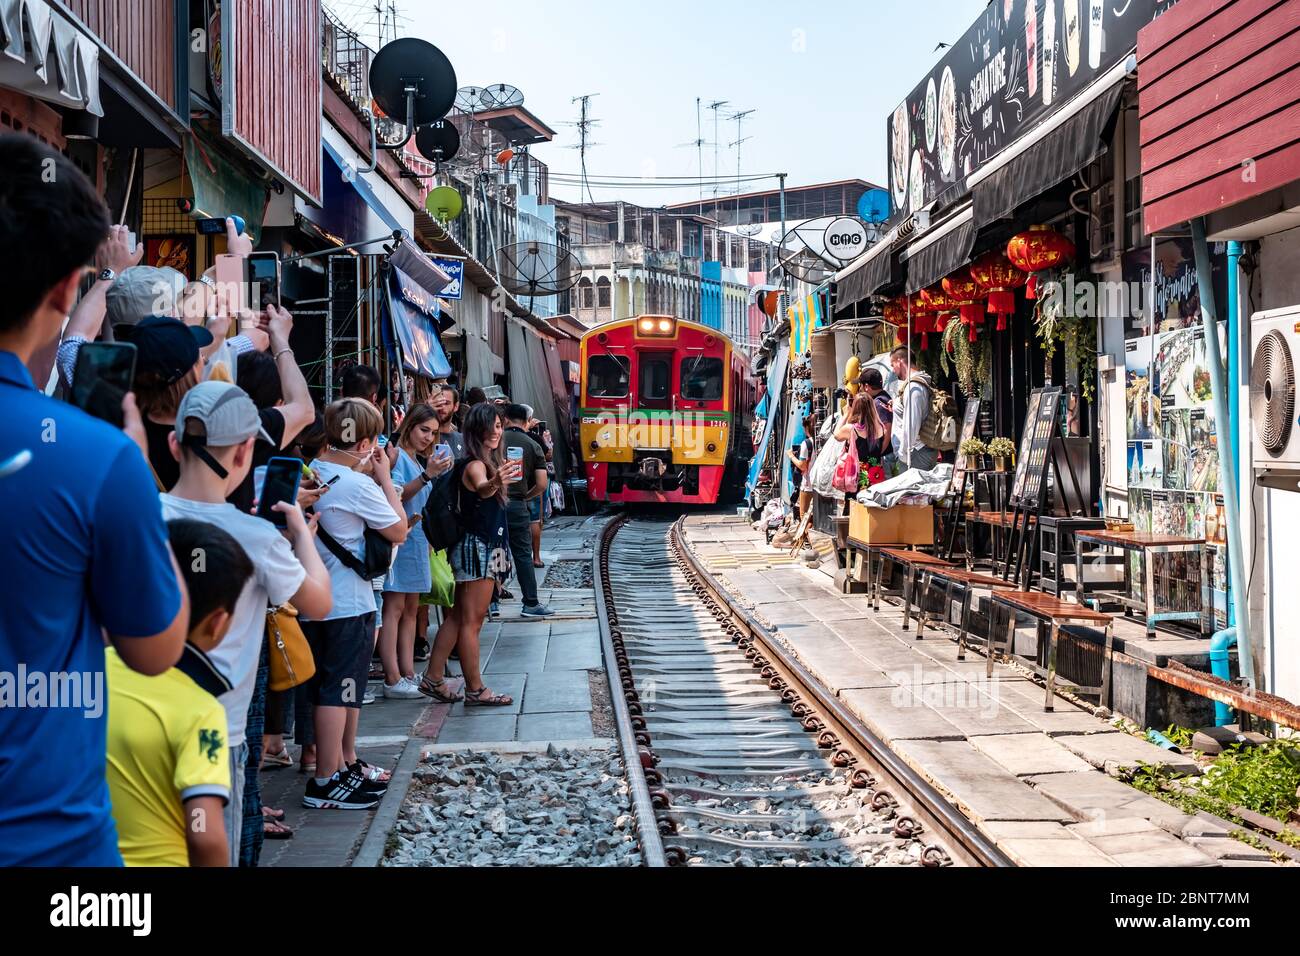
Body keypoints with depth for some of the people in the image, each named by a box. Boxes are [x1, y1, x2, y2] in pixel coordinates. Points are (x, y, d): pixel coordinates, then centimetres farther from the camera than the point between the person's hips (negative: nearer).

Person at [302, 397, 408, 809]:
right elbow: (398, 531, -9)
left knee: (335, 688, 19)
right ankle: (326, 782, 3)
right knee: (338, 692, -2)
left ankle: (347, 764, 32)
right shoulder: (357, 485, -18)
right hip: (348, 605, -8)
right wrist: (384, 477, -4)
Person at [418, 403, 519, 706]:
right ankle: (475, 690, -1)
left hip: (487, 548, 10)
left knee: (459, 616, 13)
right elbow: (480, 488, -42)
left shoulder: (490, 461, 13)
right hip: (476, 547, -10)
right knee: (472, 619, -5)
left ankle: (433, 679, 18)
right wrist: (495, 483, -61)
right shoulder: (474, 464, -17)